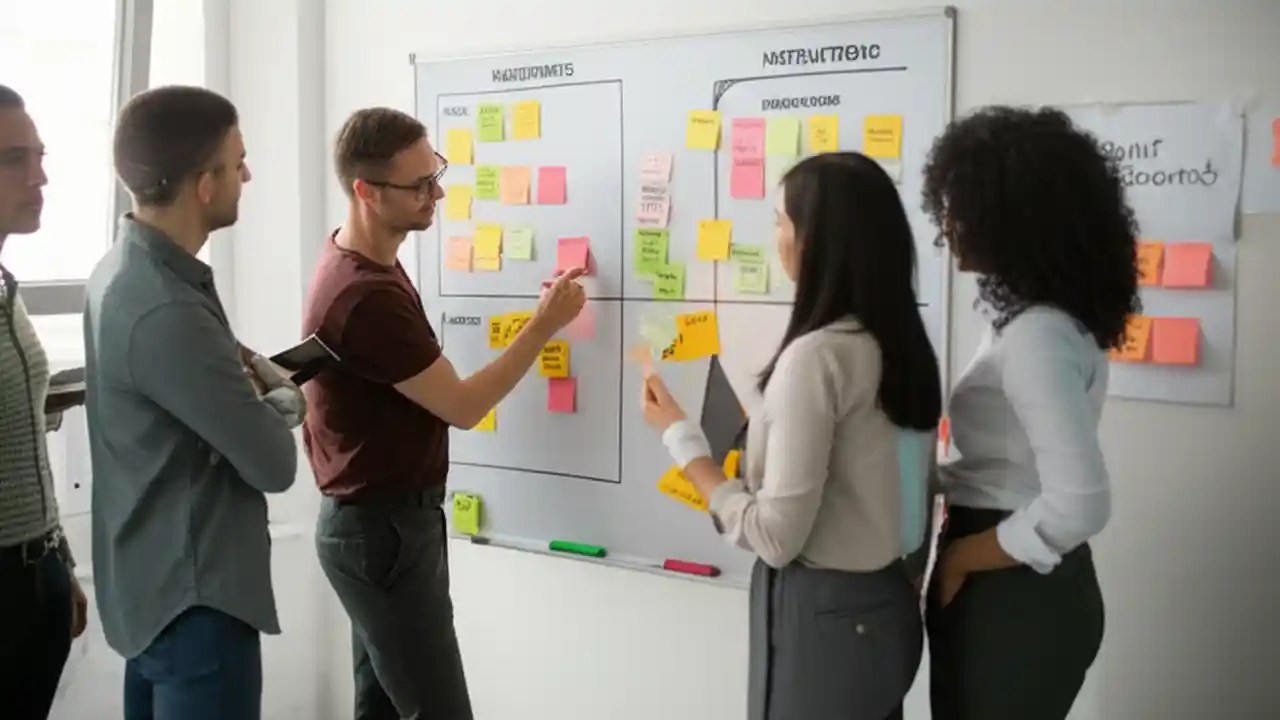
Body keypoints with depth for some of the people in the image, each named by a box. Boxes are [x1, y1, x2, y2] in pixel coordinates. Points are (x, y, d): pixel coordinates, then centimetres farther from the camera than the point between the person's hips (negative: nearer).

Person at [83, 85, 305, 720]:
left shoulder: (124, 268, 3)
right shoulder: (166, 309, -28)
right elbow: (274, 466, -21)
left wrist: (255, 384, -4)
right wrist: (285, 401, -2)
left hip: (153, 582, 10)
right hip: (194, 597, -10)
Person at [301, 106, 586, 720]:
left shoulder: (356, 253, 6)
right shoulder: (365, 297, -27)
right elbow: (462, 406, -20)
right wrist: (545, 326, -14)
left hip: (378, 519, 10)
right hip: (383, 529, -10)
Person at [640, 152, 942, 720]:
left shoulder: (815, 356, -22)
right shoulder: (902, 343, 2)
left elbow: (775, 536, -21)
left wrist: (678, 433, -13)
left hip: (820, 619, -7)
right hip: (888, 608, 8)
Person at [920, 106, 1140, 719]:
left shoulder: (1035, 336, -23)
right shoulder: (1040, 318, 7)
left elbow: (1079, 504, -30)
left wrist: (958, 556, -18)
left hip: (1015, 599, -9)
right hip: (1020, 589, 9)